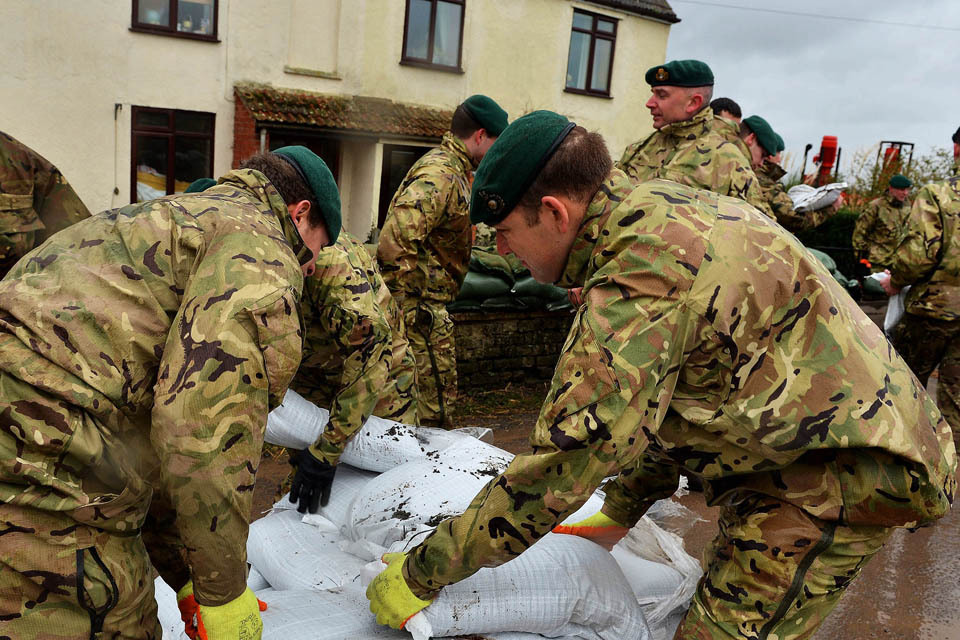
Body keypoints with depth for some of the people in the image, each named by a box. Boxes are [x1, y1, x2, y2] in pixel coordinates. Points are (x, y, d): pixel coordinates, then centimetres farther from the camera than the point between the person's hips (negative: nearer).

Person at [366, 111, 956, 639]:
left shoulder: (642, 278, -29)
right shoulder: (657, 208, 4)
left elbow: (564, 459, -28)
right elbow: (653, 396, 13)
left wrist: (421, 572, -16)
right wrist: (621, 511, 19)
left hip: (842, 466, -10)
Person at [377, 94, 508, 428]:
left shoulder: (449, 168, 16)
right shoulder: (442, 176, -19)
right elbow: (396, 240, -31)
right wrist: (411, 304, -24)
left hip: (428, 306, 11)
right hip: (421, 307, -11)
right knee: (435, 401, -3)